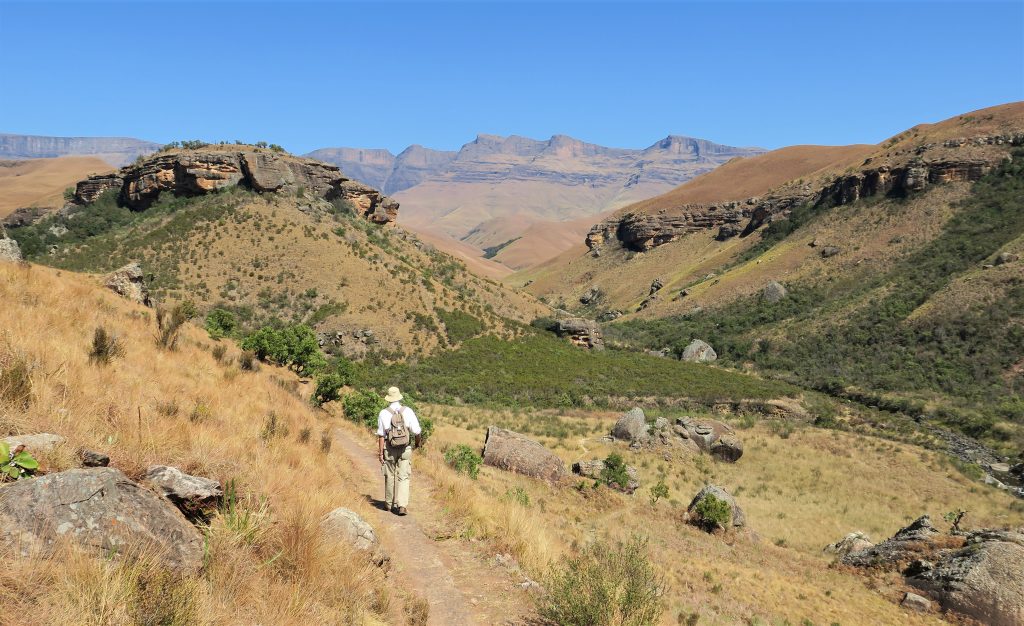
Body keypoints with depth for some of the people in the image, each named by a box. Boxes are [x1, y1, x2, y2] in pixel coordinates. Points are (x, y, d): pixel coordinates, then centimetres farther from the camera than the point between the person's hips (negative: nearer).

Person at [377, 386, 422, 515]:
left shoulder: (383, 413, -4)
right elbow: (417, 431, -5)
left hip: (389, 449, 1)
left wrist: (380, 452, 1)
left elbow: (381, 435, -4)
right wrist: (418, 442, 15)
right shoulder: (408, 411, -5)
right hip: (405, 449, -1)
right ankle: (402, 505, -10)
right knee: (403, 477, 2)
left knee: (390, 477, 15)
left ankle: (390, 504, 26)